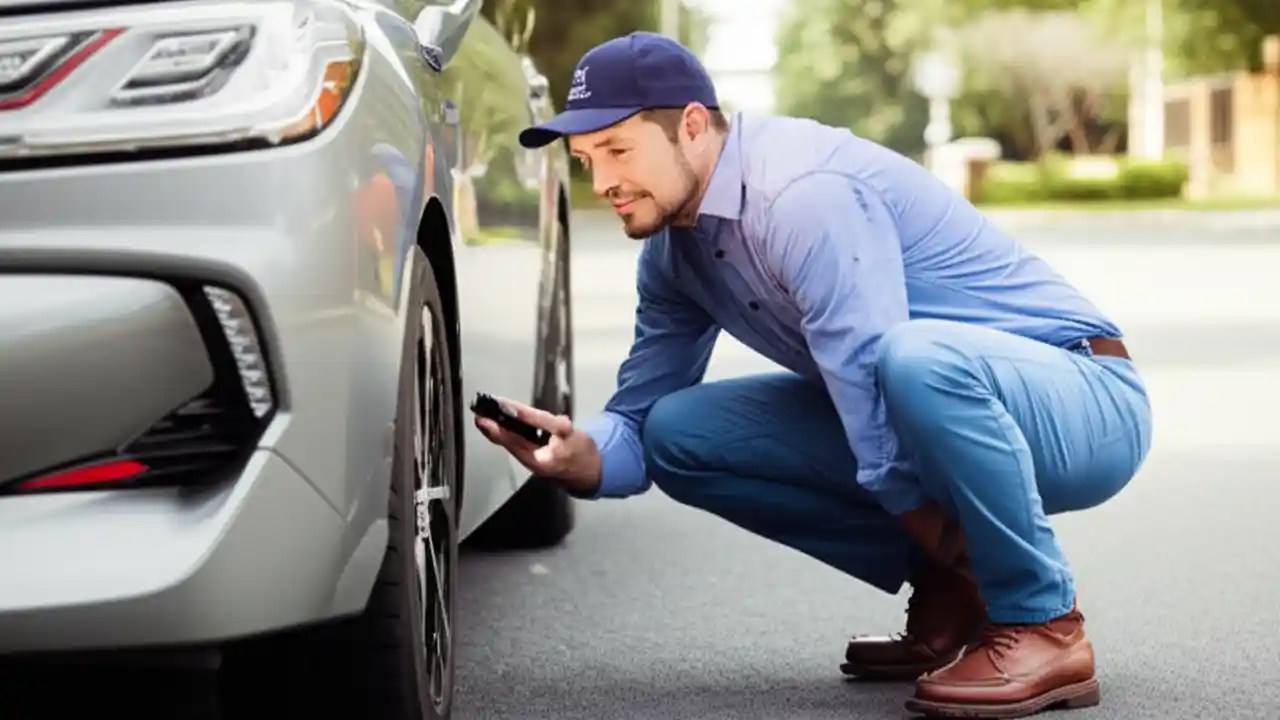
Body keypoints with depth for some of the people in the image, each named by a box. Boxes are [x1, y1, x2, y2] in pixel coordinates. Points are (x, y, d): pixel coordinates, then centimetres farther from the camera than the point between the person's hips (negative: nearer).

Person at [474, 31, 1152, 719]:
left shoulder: (803, 195, -24)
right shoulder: (673, 247, 5)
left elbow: (871, 373, -28)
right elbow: (642, 413, 7)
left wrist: (933, 537, -19)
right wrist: (584, 458, -16)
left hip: (1085, 404, -8)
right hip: (942, 408, 9)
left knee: (915, 359, -41)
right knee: (680, 432, -1)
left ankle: (1043, 625, -19)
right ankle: (949, 592, 5)